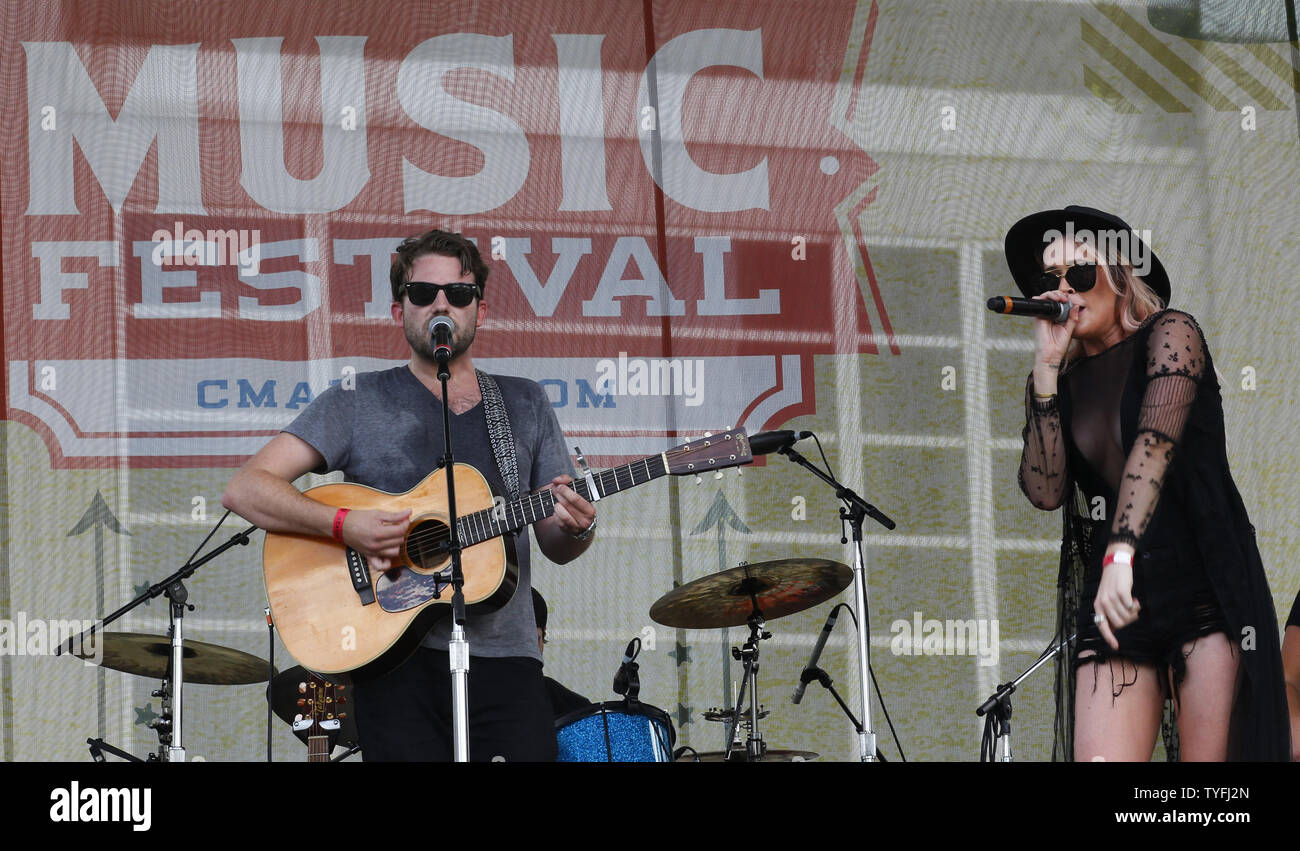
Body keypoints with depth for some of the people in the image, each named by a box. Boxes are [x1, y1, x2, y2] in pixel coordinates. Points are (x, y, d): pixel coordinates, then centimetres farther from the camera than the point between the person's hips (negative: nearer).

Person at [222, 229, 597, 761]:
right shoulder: (358, 403, 6)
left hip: (504, 661, 3)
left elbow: (556, 547, 17)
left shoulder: (524, 406, 16)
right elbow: (244, 490, -2)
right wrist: (344, 525, -17)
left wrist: (576, 528, -7)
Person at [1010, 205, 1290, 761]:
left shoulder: (1169, 336, 1)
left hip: (1206, 587, -4)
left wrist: (1121, 553, -31)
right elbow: (1044, 491, 0)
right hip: (1112, 599, 4)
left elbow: (1156, 440, -16)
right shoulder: (1061, 381, 15)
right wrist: (1047, 367, -4)